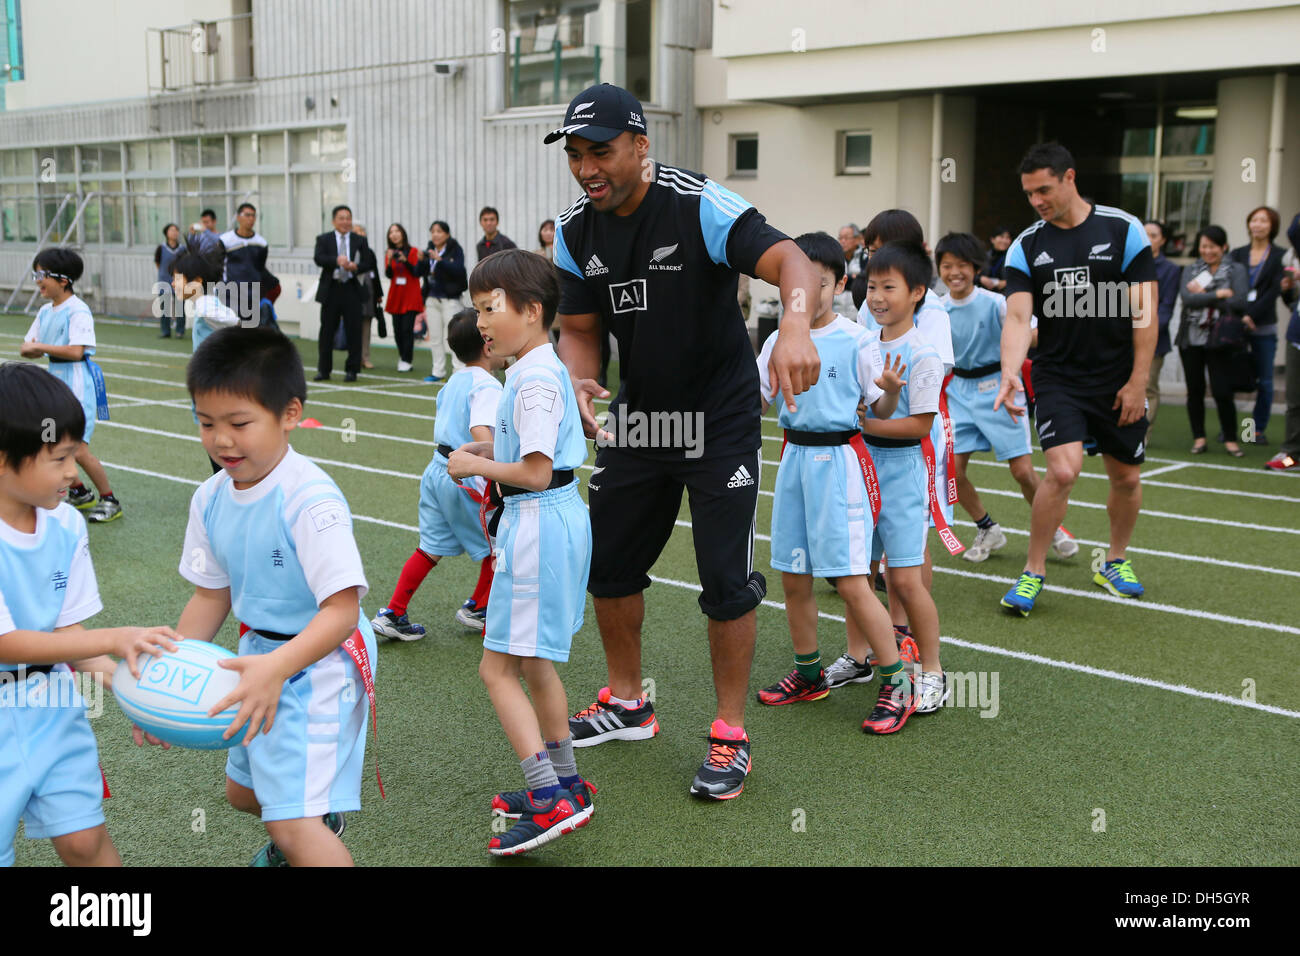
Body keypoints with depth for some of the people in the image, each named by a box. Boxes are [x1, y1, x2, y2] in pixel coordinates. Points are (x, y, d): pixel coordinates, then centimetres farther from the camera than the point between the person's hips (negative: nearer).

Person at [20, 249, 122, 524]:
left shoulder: (78, 311, -14)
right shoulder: (46, 311, 11)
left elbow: (76, 352, -23)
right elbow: (27, 348, 12)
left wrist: (40, 346, -15)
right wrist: (29, 349, -12)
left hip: (77, 384, -8)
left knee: (78, 451, -11)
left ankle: (110, 501, 5)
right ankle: (80, 494, 26)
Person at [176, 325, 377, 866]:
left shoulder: (310, 501, -27)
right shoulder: (211, 499, -3)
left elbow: (341, 609, -30)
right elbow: (211, 596, 7)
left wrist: (277, 668, -42)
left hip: (318, 665, -9)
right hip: (261, 659, 9)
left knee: (294, 824, -17)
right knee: (243, 791, 29)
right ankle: (322, 820, 58)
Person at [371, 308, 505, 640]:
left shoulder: (453, 381, 11)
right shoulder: (488, 386, -16)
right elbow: (480, 430, -30)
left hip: (437, 470, 8)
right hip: (466, 481, -8)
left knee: (431, 549, 14)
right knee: (497, 545, 12)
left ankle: (392, 613, 13)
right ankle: (478, 609, 25)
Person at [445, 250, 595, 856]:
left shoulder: (534, 381, -19)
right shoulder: (545, 370, 13)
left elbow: (535, 472, -24)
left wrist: (475, 465, -10)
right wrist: (491, 451, 12)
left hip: (536, 522, -11)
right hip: (556, 516, 11)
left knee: (499, 668, -6)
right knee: (533, 663, 20)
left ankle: (551, 800, -7)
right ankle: (564, 782, 32)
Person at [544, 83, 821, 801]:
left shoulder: (699, 205, -22)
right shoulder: (576, 230, -4)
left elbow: (791, 262, -35)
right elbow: (578, 328, 3)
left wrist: (794, 326, -56)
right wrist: (579, 386, -19)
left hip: (720, 418, -6)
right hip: (638, 416, 6)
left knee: (727, 580, -6)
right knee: (607, 563, 12)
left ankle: (730, 735, 11)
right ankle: (627, 704, 32)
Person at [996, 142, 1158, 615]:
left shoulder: (1124, 230, -6)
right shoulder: (1026, 247, -1)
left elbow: (1145, 310, -5)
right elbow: (1017, 316, -11)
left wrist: (1138, 382, -9)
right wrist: (1009, 373, -28)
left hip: (1119, 381, 1)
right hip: (1057, 378, 0)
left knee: (1126, 478, 11)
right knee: (1063, 470, -17)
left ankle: (1116, 562, 36)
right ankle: (1033, 572, -1)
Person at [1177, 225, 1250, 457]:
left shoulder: (1236, 270, 3)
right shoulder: (1191, 270, 10)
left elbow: (1240, 302, -12)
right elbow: (1187, 298, -8)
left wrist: (1203, 295, -8)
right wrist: (1219, 294, -13)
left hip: (1219, 340, -3)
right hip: (1191, 339, 3)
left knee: (1222, 391, -6)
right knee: (1195, 391, 7)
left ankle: (1230, 439, 7)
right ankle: (1199, 438, 16)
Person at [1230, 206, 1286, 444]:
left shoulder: (1280, 256, 3)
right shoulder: (1238, 254, 11)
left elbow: (1275, 290, -6)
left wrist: (1251, 315, -15)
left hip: (1264, 327, -2)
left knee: (1264, 380, 1)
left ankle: (1259, 428, 10)